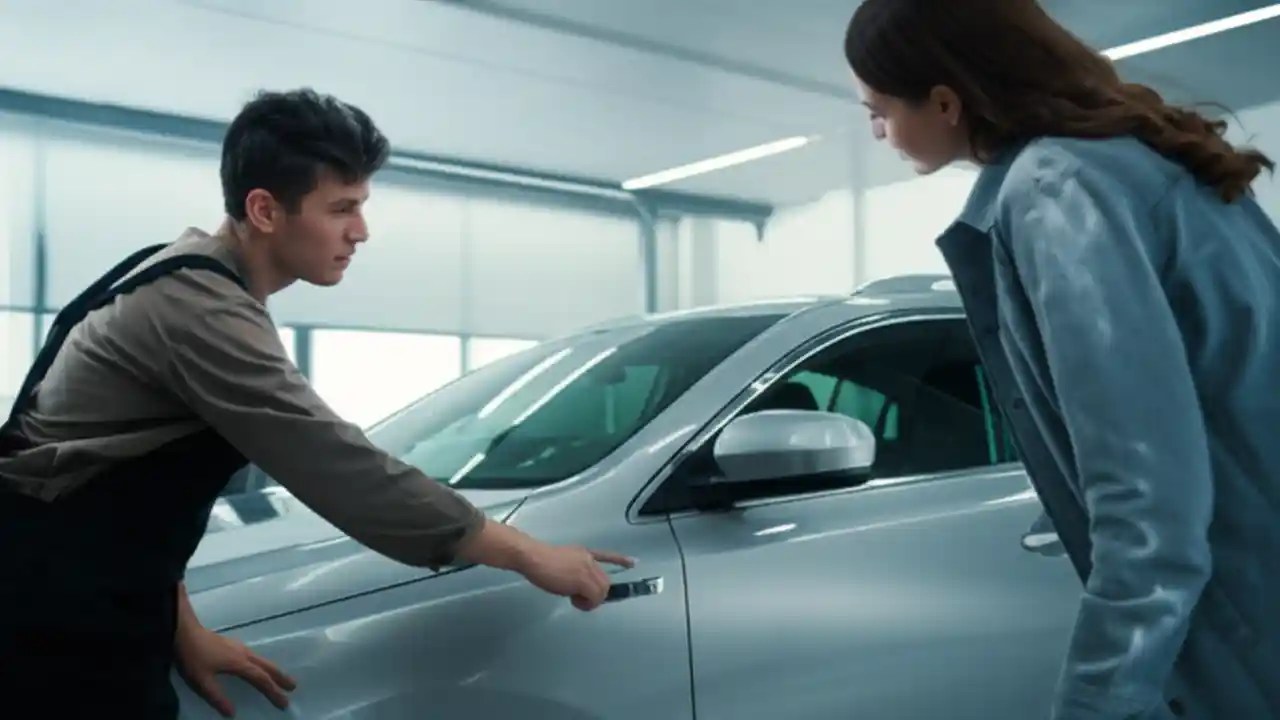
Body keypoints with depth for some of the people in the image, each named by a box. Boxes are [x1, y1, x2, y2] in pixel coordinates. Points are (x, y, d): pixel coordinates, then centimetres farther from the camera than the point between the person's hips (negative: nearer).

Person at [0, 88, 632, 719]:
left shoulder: (189, 280, 9)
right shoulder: (199, 307, -22)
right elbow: (340, 470, -27)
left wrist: (183, 626, 5)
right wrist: (530, 555, -21)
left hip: (83, 614, 9)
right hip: (56, 630, -9)